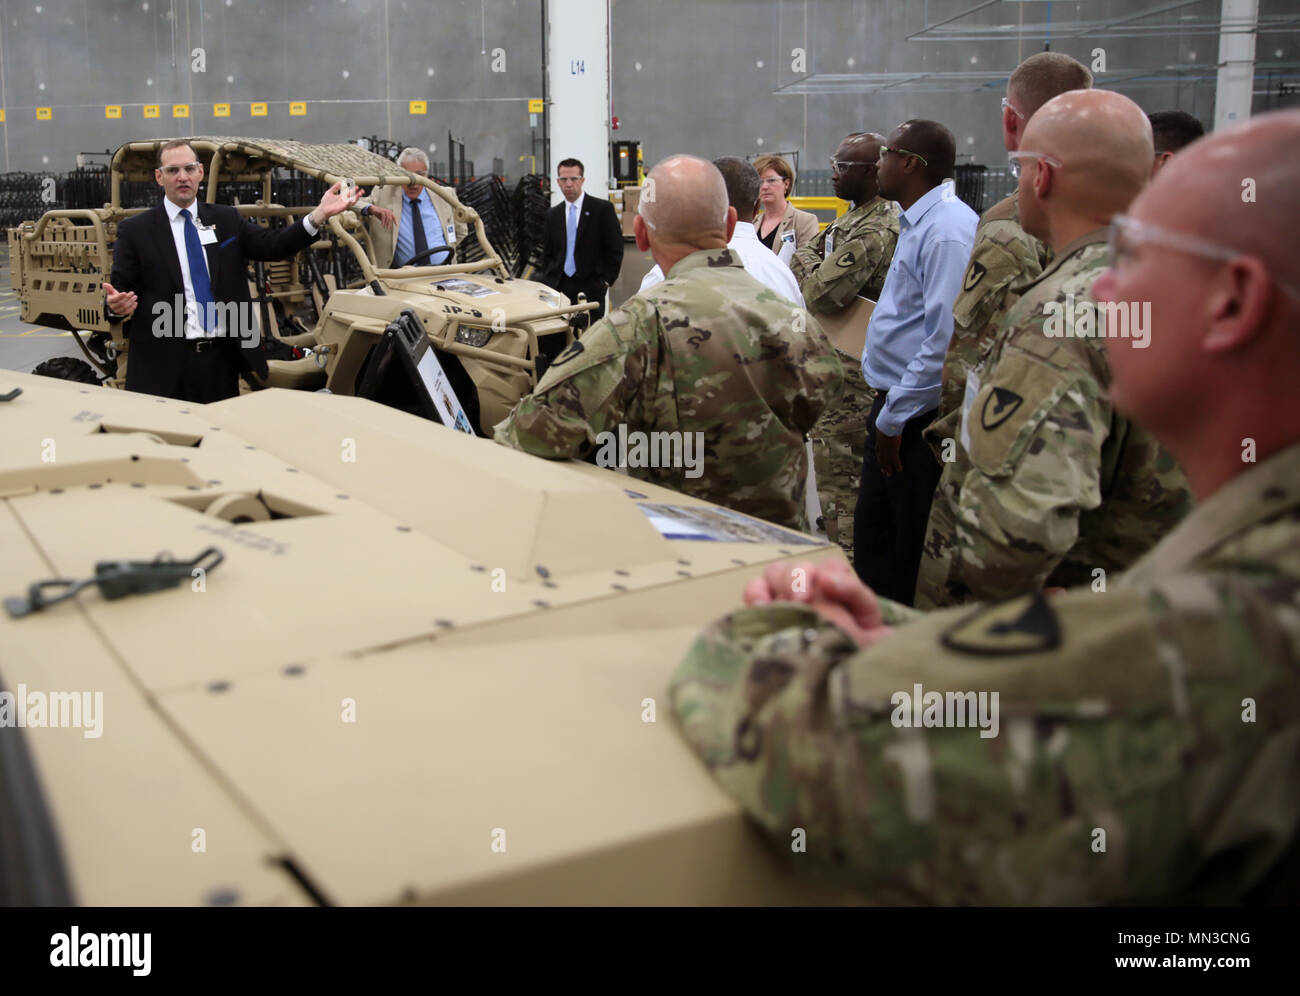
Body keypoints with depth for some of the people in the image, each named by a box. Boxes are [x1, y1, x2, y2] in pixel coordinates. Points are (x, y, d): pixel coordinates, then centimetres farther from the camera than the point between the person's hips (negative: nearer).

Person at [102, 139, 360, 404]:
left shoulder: (226, 220, 11)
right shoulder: (134, 230, 2)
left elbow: (272, 245, 0)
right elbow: (119, 289, 1)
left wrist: (320, 214, -14)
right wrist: (116, 305, -24)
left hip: (223, 358, 3)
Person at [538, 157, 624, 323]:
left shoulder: (603, 208, -1)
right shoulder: (552, 215, 13)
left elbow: (615, 249, -1)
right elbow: (547, 253, 18)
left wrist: (606, 282, -5)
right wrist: (549, 282, 6)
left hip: (590, 288, -3)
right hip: (559, 288, 3)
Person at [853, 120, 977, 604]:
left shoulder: (948, 229, -18)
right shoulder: (918, 223, 15)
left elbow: (946, 339, -25)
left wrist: (895, 417, -21)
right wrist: (887, 412, 18)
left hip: (921, 418, -11)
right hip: (895, 410, 11)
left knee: (915, 554, 1)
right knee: (872, 540, 19)